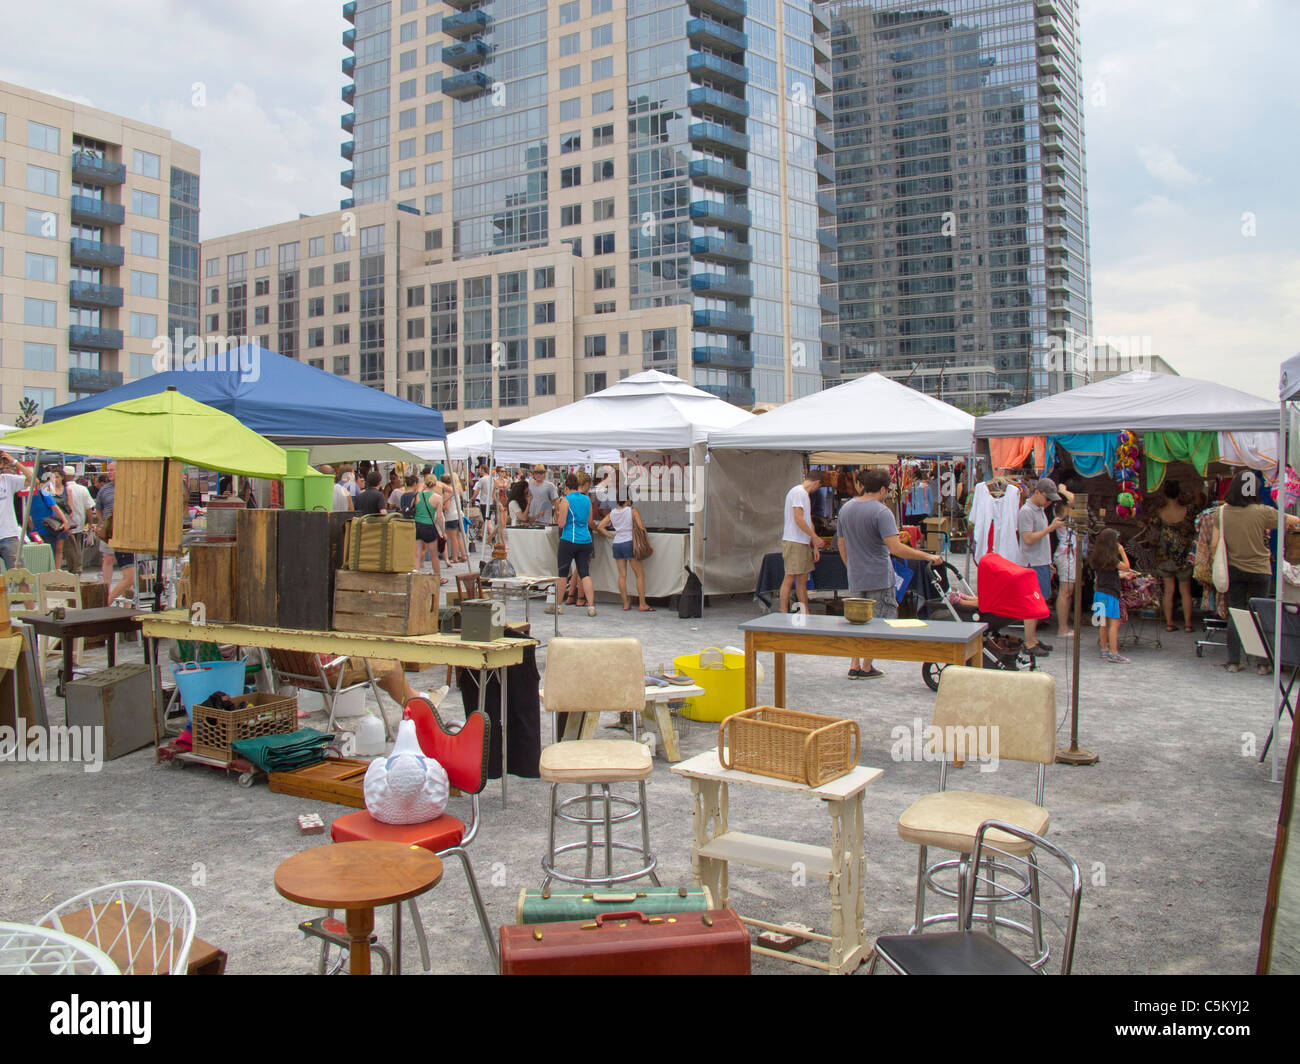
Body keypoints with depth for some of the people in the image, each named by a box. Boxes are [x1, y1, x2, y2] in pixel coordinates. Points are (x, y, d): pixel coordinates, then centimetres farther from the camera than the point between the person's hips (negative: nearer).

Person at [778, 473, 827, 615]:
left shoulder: (804, 494, 19)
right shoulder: (798, 492, -12)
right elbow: (798, 519, -19)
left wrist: (814, 545, 18)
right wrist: (815, 537, -14)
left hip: (804, 543, 10)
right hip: (794, 541, -10)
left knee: (803, 579, 11)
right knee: (790, 578, -7)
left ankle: (805, 614, 16)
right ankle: (784, 614, -3)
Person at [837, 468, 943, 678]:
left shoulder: (845, 509, 6)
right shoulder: (881, 512, -16)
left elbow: (842, 546, 15)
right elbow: (895, 548, -25)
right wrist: (928, 556, -20)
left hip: (855, 578, 6)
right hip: (879, 576, -6)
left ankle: (854, 666, 15)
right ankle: (866, 667, 11)